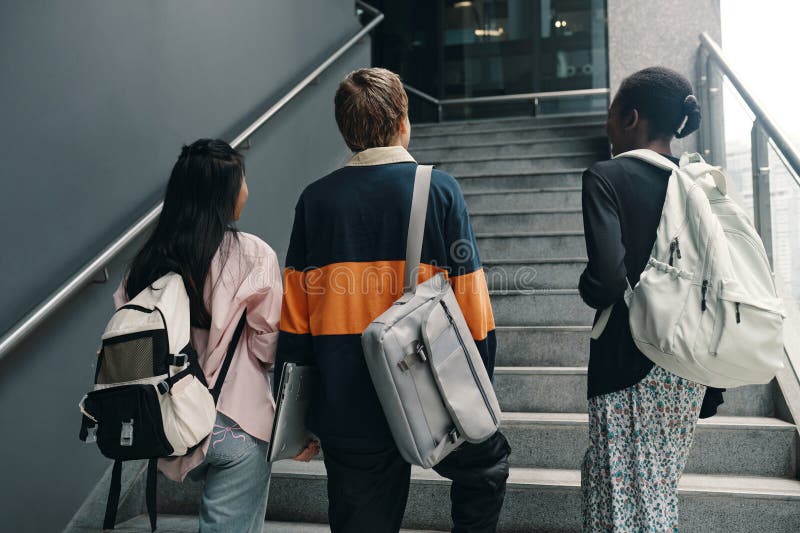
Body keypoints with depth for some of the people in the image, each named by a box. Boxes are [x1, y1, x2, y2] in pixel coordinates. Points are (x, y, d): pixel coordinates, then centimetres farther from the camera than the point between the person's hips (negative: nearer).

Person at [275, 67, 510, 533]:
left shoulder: (316, 199, -1)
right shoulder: (439, 189, -7)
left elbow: (295, 316, 0)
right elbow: (470, 298, -9)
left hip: (346, 410, 3)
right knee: (486, 466, 28)